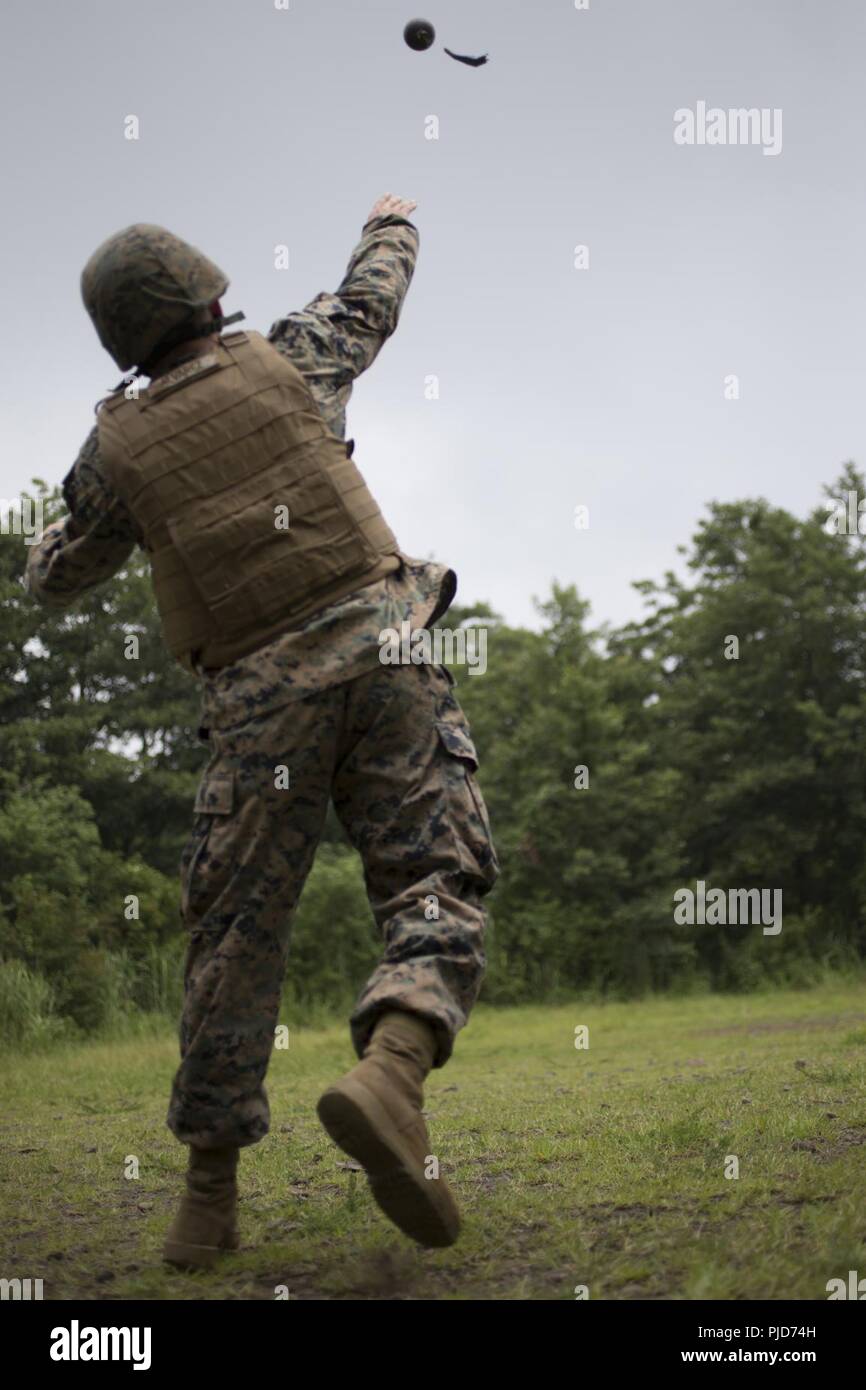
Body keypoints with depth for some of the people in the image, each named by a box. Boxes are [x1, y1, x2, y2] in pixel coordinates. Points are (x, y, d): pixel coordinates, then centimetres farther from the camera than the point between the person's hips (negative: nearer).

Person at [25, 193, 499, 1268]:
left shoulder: (117, 446, 5)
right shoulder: (285, 361, 6)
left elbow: (57, 581, 20)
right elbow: (372, 298, 27)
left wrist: (51, 540, 43)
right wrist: (391, 226, 48)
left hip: (260, 698, 0)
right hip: (380, 647, 0)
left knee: (236, 932, 10)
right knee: (434, 891, -1)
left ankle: (210, 1191, 13)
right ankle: (389, 1074, -30)